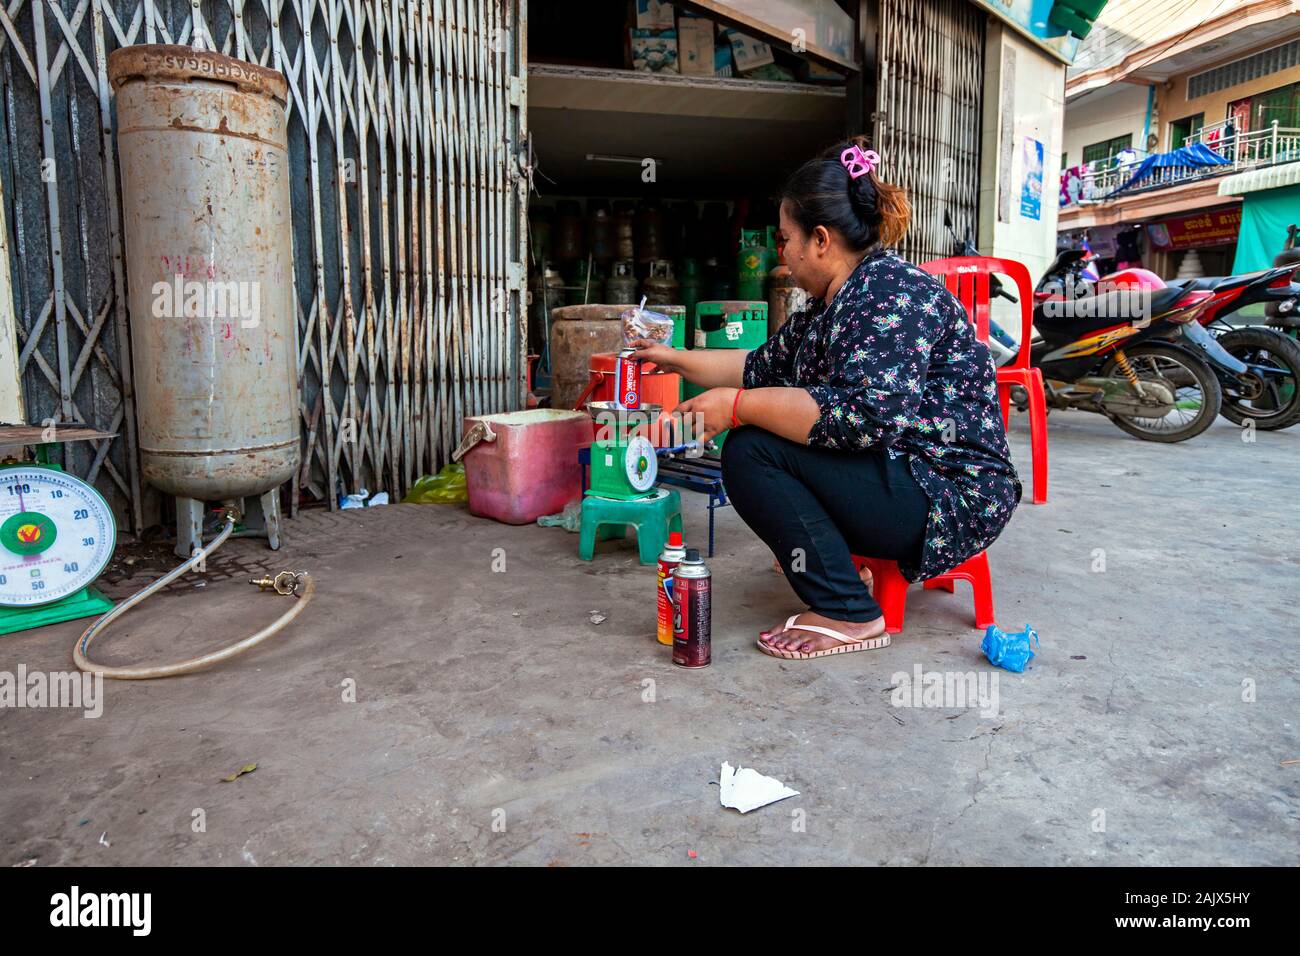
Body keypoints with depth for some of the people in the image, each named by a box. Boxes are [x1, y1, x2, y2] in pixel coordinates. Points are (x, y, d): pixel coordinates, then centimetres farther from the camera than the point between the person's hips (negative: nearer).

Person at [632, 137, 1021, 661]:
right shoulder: (829, 306, 11)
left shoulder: (891, 293, -19)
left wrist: (739, 406, -26)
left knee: (751, 450, -21)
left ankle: (848, 614, -15)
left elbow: (868, 414, -32)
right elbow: (761, 366, 23)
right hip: (896, 477, 10)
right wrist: (677, 359, 25)